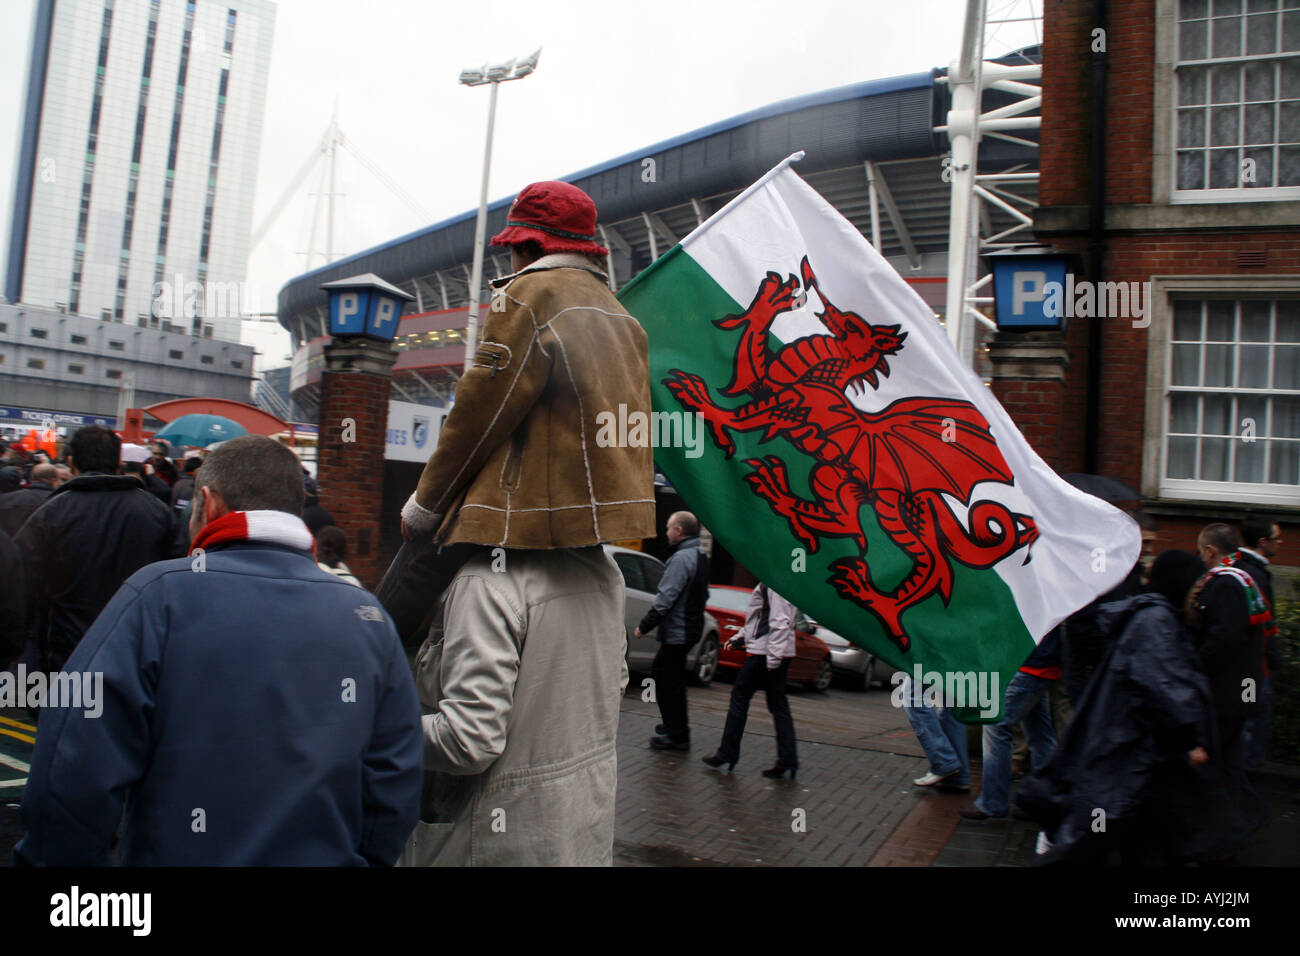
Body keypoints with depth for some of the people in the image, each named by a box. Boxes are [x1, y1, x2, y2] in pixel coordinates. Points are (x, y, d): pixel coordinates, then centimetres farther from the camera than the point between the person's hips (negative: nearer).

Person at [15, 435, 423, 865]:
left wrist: (51, 855, 0)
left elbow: (76, 775, -17)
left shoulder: (161, 593, -16)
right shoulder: (371, 618, -7)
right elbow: (395, 790, -4)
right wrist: (361, 858, 12)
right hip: (330, 855, 3)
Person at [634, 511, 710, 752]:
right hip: (691, 629, 10)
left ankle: (677, 736, 5)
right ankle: (674, 726, 32)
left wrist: (644, 626, -16)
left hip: (676, 632, -10)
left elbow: (666, 598, -23)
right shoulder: (701, 557, 13)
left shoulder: (681, 558, -19)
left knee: (668, 681, -1)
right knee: (670, 677, 21)